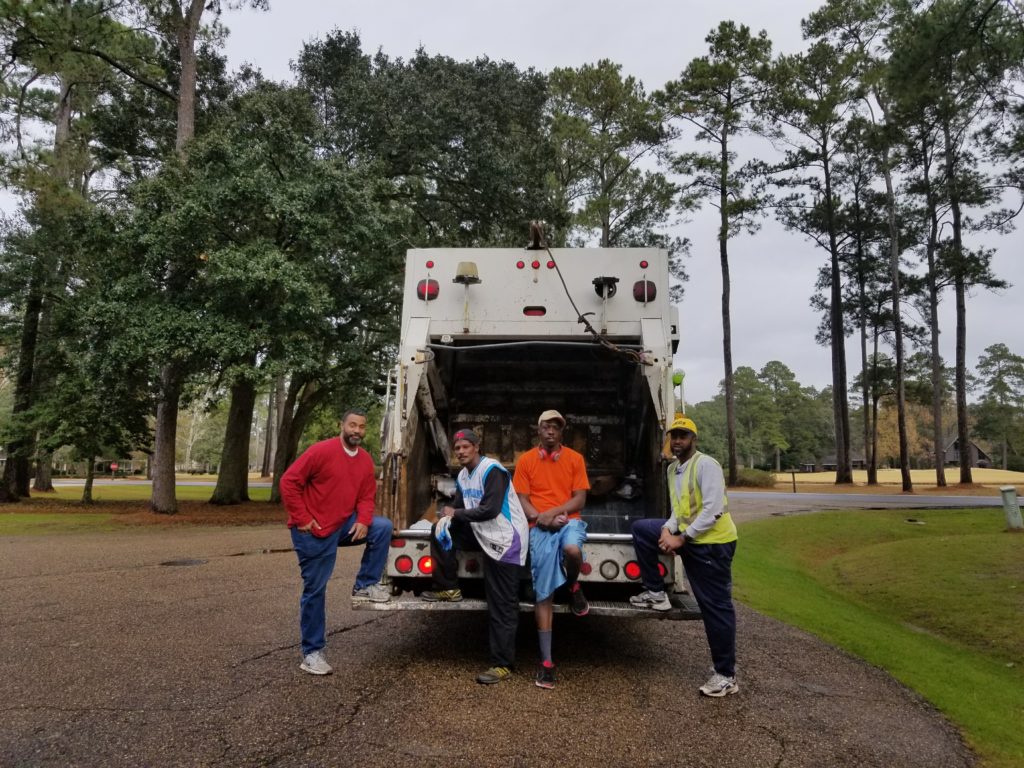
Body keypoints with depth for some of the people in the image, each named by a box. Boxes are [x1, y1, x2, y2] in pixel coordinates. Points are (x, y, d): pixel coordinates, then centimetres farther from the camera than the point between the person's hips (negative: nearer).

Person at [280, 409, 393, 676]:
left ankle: (365, 586, 2)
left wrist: (363, 521, -14)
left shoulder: (366, 460, 3)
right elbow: (289, 482, -18)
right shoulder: (321, 451, -17)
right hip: (313, 531, -6)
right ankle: (311, 652, 15)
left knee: (383, 527, -11)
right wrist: (301, 519, -18)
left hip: (344, 525, 6)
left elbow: (367, 496, 6)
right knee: (315, 590, 0)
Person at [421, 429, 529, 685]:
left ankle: (502, 665, 2)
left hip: (506, 540, -9)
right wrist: (448, 515, -10)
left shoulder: (493, 471, -18)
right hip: (484, 535, 9)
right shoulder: (463, 476, 10)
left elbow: (490, 510, -24)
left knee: (502, 607, -6)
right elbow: (458, 506, 15)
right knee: (440, 531, 5)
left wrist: (456, 514, -13)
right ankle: (448, 589, 14)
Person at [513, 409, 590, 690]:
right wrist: (540, 518, -12)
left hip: (568, 521, 0)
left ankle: (573, 586, 1)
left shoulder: (575, 459, 7)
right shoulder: (526, 460, 8)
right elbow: (521, 499, 5)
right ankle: (546, 662, 3)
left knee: (572, 549, -37)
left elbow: (579, 499, 2)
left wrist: (553, 512, -13)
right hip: (539, 527, 0)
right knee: (543, 594, -6)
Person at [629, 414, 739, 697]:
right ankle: (656, 593, 13)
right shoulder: (673, 469, 11)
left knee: (716, 607, -2)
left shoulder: (706, 465, -16)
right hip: (688, 536, 8)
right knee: (641, 528, 7)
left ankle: (726, 676, 11)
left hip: (712, 542, -8)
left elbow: (713, 510, -23)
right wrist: (667, 529, -7)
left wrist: (680, 538, -20)